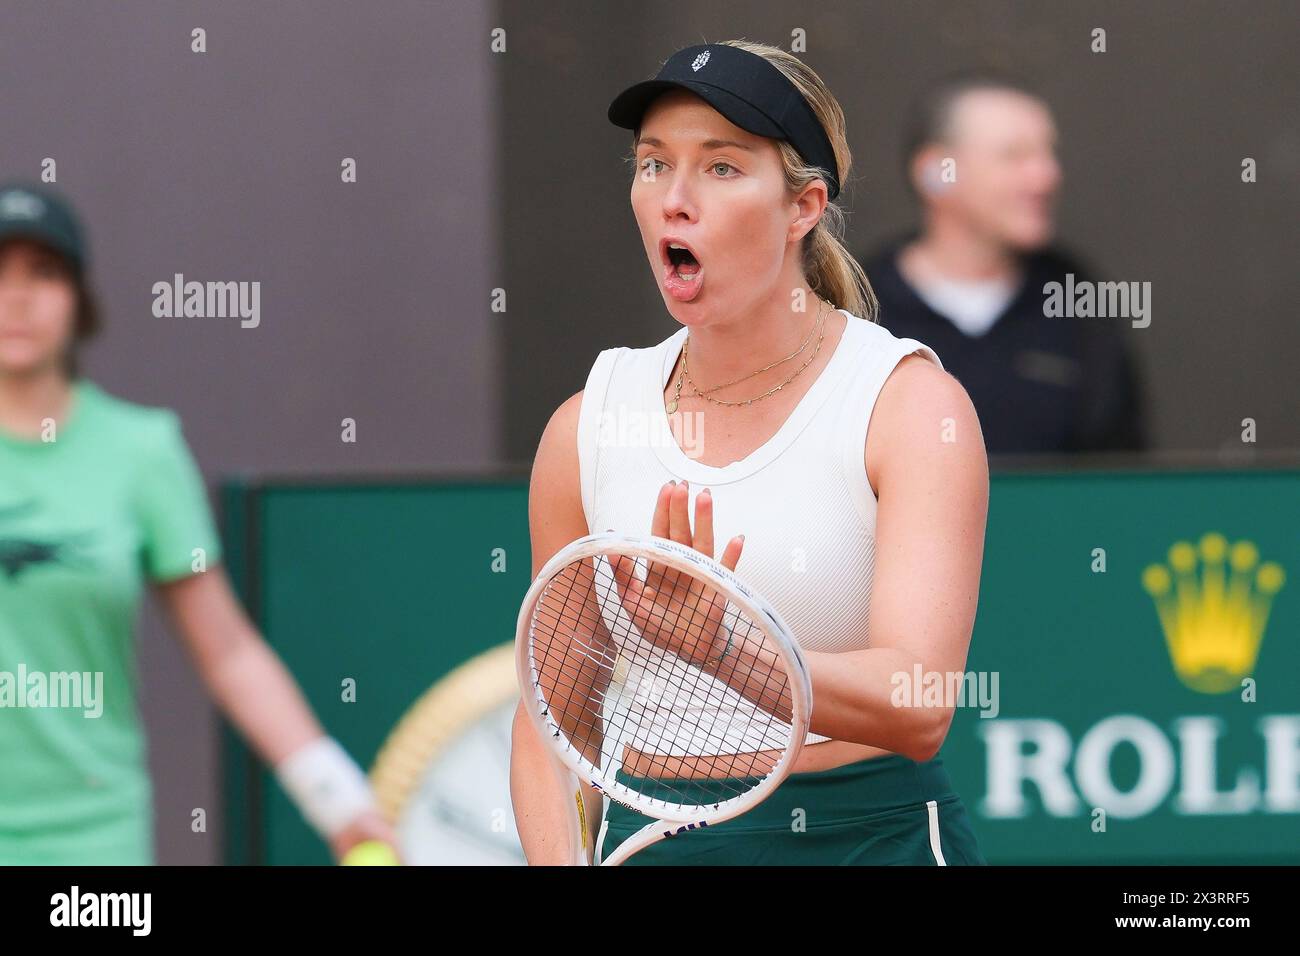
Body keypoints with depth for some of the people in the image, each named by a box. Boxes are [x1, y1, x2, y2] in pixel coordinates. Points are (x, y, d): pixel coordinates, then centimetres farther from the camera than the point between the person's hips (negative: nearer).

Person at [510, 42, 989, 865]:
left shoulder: (913, 404, -12)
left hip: (871, 834, -3)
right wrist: (559, 862, -9)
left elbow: (919, 709, -24)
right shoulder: (587, 426, 1)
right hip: (649, 839, 3)